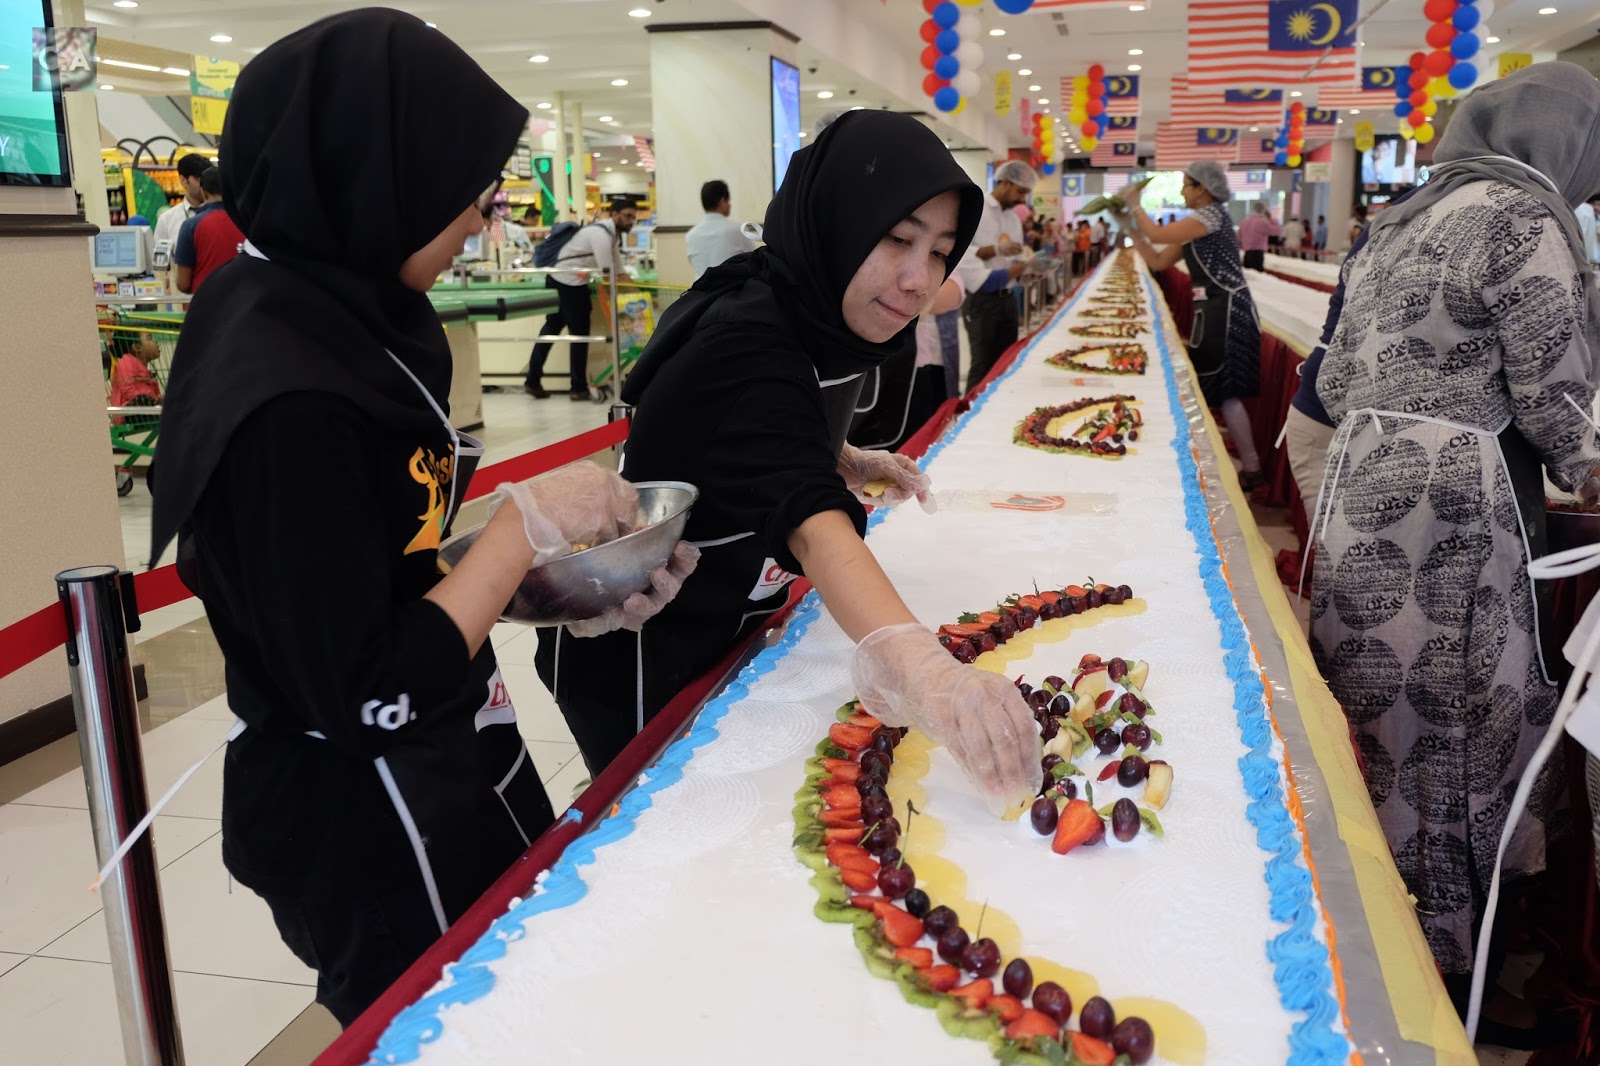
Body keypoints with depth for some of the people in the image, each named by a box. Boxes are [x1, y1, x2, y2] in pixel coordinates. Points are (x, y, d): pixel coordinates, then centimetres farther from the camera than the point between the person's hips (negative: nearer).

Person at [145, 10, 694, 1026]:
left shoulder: (342, 315, 0)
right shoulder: (286, 402, -28)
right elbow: (368, 697, -26)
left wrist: (551, 576, -1)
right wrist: (532, 523, -20)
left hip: (450, 768, 8)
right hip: (369, 827, -8)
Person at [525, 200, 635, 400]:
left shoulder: (610, 232, 12)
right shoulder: (602, 234, -19)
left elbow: (617, 269, 14)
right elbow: (607, 273, -22)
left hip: (558, 280, 10)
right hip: (569, 283, -10)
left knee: (551, 328, 14)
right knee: (579, 333, -1)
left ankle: (533, 381, 21)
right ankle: (578, 388, 8)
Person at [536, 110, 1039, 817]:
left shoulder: (813, 316, -4)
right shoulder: (745, 342, -31)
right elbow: (809, 520, -48)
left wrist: (843, 462, 1)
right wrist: (921, 668, -62)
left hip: (727, 638, 9)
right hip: (639, 672, -8)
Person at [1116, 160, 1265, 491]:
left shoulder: (1212, 215, -14)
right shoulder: (1195, 225, 15)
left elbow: (1157, 234, -21)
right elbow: (1158, 261, 14)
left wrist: (1134, 205, -6)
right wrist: (1131, 229, 8)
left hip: (1227, 308, -10)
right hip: (1213, 309, 10)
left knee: (1225, 392, -7)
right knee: (1209, 388, 13)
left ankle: (1252, 469, 0)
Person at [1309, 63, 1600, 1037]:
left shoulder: (1397, 223, 17)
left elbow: (1337, 385, 18)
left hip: (1361, 488, 8)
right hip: (1452, 511, -8)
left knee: (1380, 730, 16)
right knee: (1458, 742, 3)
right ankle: (1450, 985, 17)